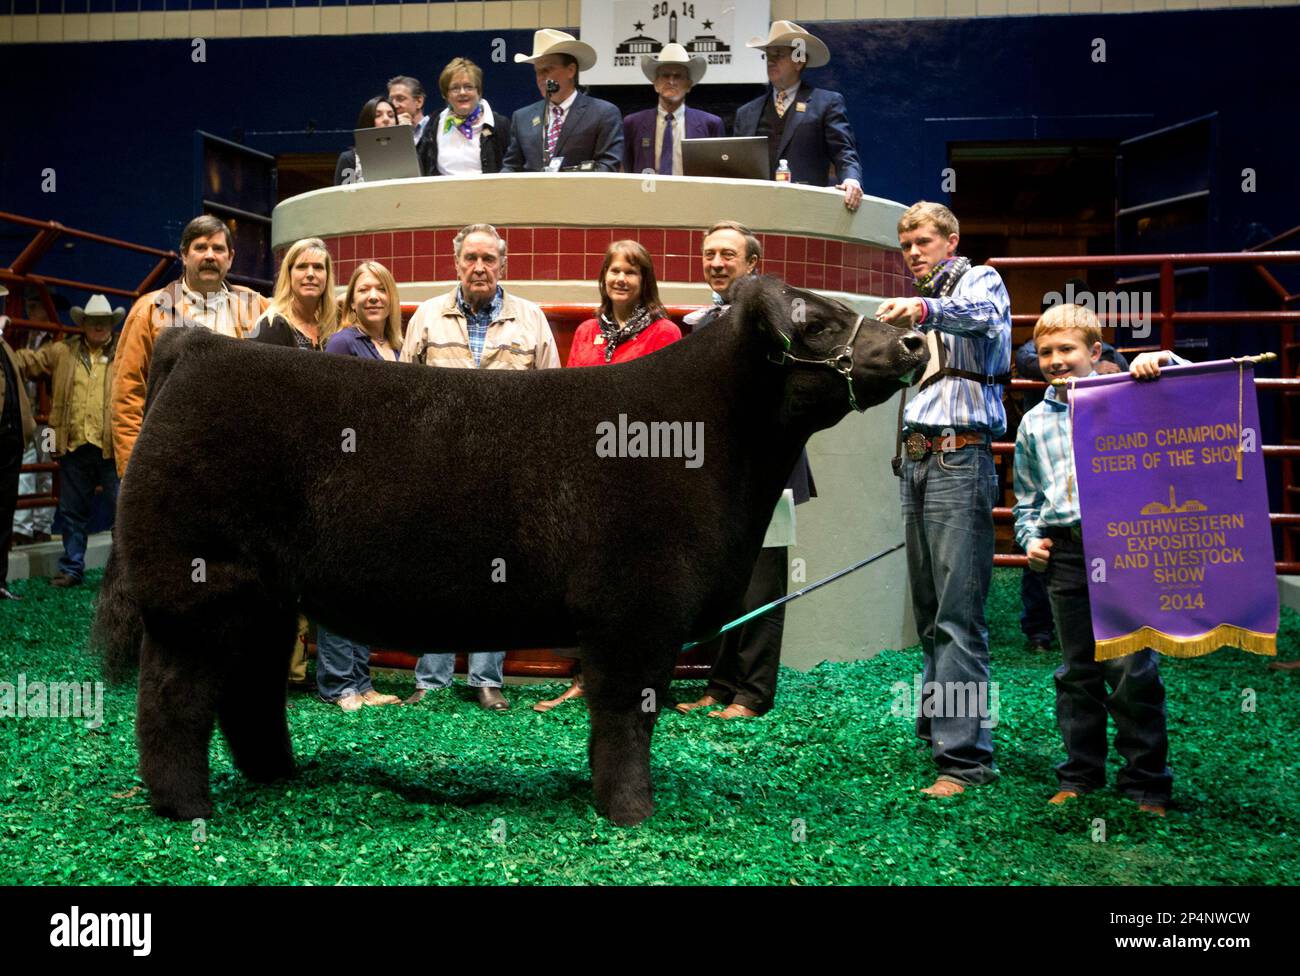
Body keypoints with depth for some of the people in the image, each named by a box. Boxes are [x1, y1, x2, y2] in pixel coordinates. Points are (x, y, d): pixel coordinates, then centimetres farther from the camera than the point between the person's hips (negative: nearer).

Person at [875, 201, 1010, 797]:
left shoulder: (980, 281, 3)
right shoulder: (920, 305, 25)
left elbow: (984, 315, -23)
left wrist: (927, 310, -40)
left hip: (961, 456, -8)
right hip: (918, 456, 8)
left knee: (958, 613, -12)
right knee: (928, 608, 11)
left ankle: (965, 754, -12)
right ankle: (936, 725, 20)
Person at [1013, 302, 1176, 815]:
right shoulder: (1034, 423, 17)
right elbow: (1027, 499, 23)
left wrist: (1160, 362, -16)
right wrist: (1030, 539, 7)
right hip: (1064, 555, 4)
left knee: (1132, 669, -3)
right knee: (1077, 672, 10)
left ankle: (1148, 782, 9)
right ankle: (1079, 777, 20)